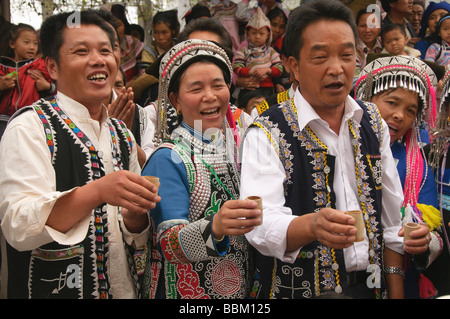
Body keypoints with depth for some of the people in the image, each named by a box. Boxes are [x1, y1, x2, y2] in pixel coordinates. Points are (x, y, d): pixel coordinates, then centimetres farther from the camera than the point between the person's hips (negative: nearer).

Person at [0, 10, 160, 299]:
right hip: (54, 289, -5)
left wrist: (135, 216, -12)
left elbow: (136, 240, 9)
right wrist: (97, 192, -35)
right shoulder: (30, 127, -13)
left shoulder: (122, 135, 5)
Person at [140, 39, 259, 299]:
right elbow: (169, 244, -23)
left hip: (244, 288, 5)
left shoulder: (239, 146, 1)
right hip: (186, 290, -5)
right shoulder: (168, 159, -15)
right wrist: (215, 227, -40)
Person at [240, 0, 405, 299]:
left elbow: (391, 215, 6)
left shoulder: (374, 123, 2)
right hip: (298, 289, -4)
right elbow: (261, 226, -27)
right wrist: (311, 226, -46)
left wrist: (396, 286, 2)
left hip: (370, 285, 5)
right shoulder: (267, 133, -15)